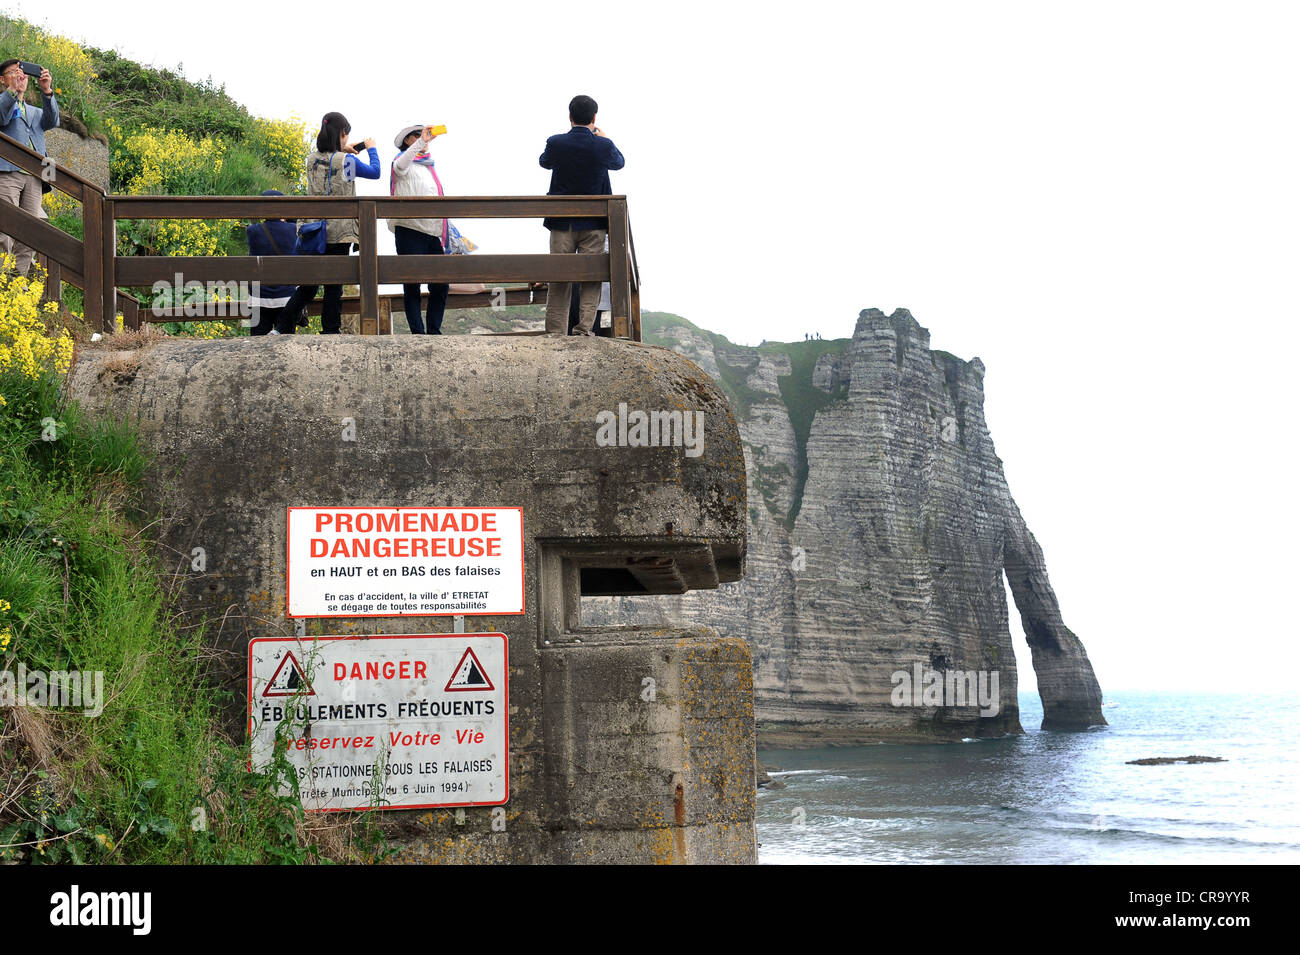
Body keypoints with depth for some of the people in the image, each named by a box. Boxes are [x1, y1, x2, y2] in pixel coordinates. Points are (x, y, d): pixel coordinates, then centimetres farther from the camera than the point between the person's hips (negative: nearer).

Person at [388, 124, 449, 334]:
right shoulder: (405, 163, 5)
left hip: (433, 233, 7)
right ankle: (417, 332, -4)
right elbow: (400, 166, -21)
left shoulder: (429, 166, 25)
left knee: (440, 285, 2)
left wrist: (445, 234, 24)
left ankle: (434, 331, 9)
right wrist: (421, 142, -26)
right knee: (412, 285, -4)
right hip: (410, 232, -6)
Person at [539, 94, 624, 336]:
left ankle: (555, 333, 4)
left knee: (558, 281, 6)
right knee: (591, 280, 4)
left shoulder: (556, 143, -9)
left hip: (562, 224, 1)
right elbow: (618, 162, 13)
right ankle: (584, 329, -6)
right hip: (594, 225, -1)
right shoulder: (603, 146, -10)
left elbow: (544, 162, 14)